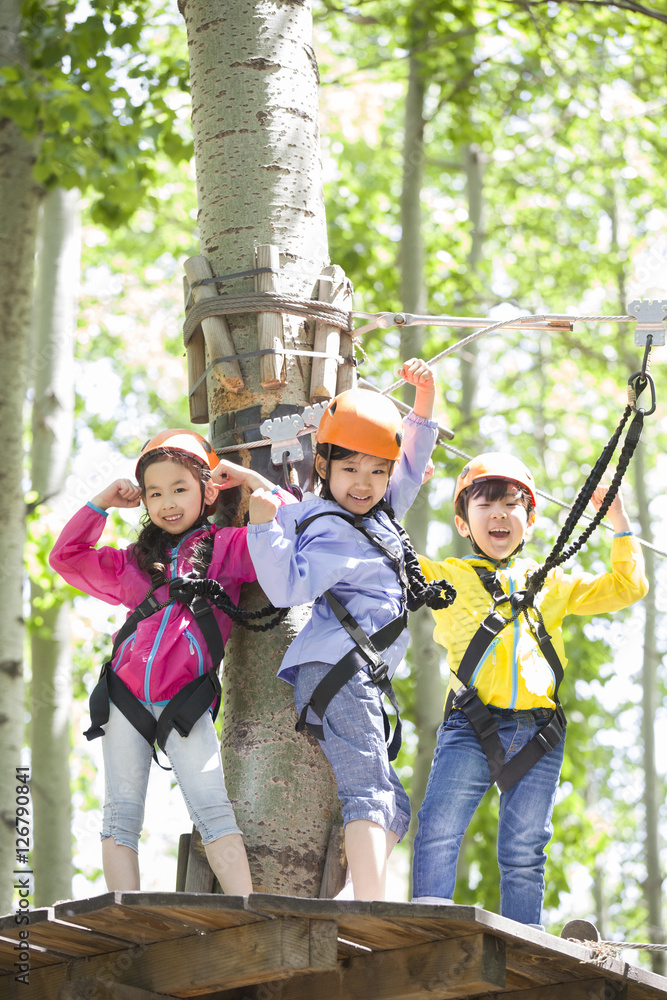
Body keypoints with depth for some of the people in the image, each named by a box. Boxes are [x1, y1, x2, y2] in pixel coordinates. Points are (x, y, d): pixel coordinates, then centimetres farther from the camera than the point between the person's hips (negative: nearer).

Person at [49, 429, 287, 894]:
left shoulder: (225, 547, 8)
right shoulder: (134, 562, 18)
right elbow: (66, 556, 24)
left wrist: (247, 477, 6)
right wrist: (104, 502, 18)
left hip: (185, 701, -4)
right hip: (125, 697, 4)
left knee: (213, 808, -15)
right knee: (121, 816, -2)